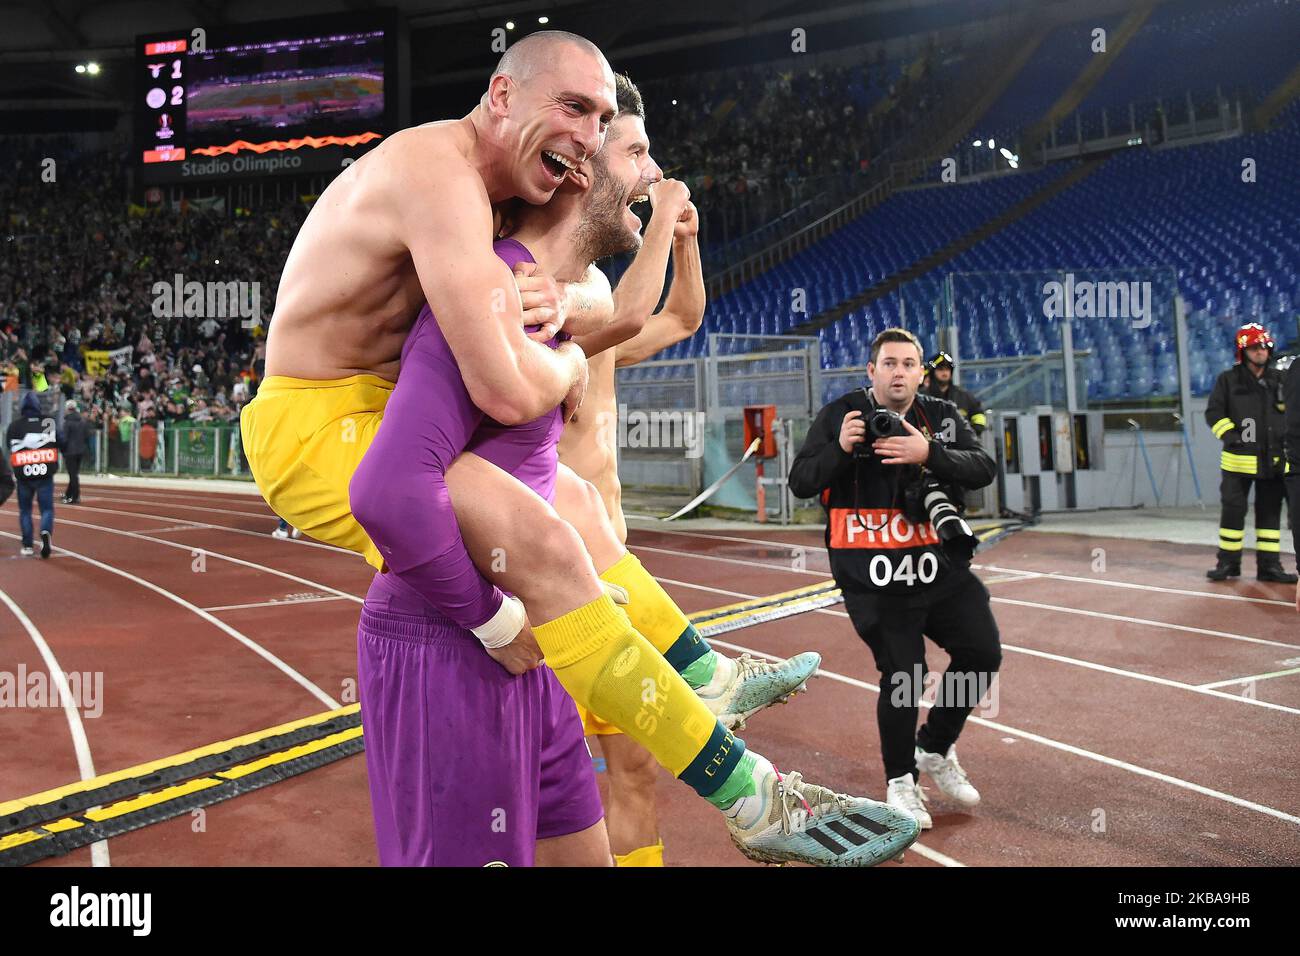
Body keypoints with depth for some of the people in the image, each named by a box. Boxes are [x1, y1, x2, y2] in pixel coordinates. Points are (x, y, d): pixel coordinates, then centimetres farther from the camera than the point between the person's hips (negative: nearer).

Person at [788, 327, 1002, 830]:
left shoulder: (944, 417, 7)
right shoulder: (838, 416, -2)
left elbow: (984, 468, -7)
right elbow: (800, 482, -5)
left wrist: (929, 454, -24)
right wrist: (841, 449, -22)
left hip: (940, 563, 4)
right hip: (873, 574, -4)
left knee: (982, 652, 3)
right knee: (902, 673, -4)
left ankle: (934, 749, 28)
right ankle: (901, 782, 20)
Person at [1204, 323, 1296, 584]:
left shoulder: (1280, 380, 10)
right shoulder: (1228, 380, 0)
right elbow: (1213, 413, -2)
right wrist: (1231, 436, -12)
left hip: (1274, 461, 3)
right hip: (1238, 459, -3)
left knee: (1270, 512, 7)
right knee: (1232, 510, -2)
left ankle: (1269, 564, 13)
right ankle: (1228, 562, 8)